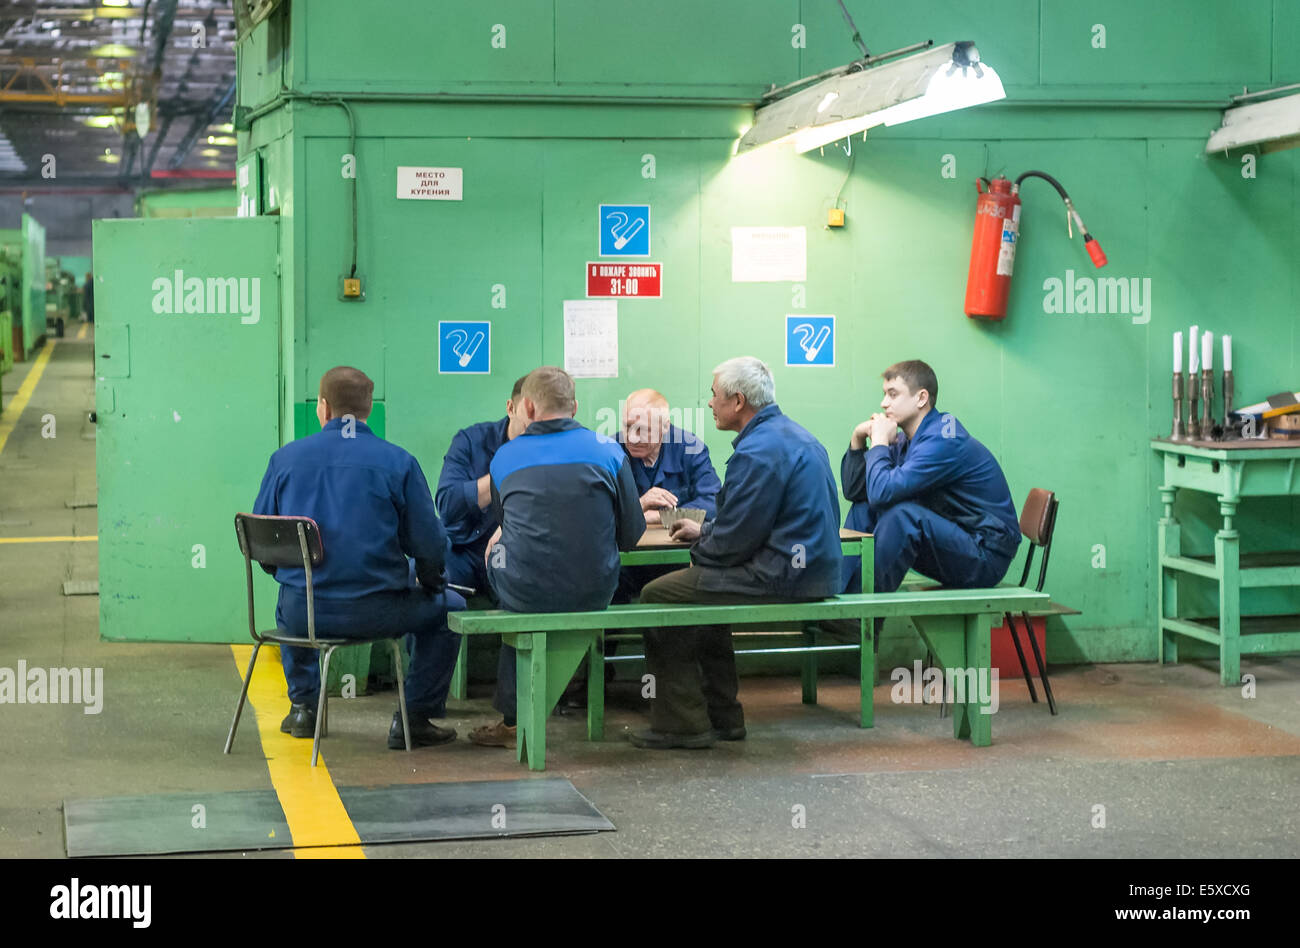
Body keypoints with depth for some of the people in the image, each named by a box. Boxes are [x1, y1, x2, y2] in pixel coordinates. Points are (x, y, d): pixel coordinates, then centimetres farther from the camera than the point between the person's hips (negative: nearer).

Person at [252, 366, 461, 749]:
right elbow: (429, 544, -7)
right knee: (445, 609, 24)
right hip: (377, 612, -3)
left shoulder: (285, 458, 3)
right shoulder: (398, 462, -5)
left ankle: (303, 707, 37)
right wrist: (431, 582, 15)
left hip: (302, 615, 3)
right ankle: (414, 718, 16)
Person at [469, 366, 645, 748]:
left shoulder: (504, 457, 3)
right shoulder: (608, 451, 1)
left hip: (525, 594, -1)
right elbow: (632, 534, 3)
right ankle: (514, 716, 35)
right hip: (594, 594, 1)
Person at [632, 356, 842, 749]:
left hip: (781, 578, -11)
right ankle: (721, 716, 26)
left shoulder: (757, 452, -19)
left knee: (658, 598, -2)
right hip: (816, 569, 11)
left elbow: (734, 541, -18)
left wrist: (698, 552, 2)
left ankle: (683, 723, 3)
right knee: (702, 585, 27)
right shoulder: (792, 434, 14)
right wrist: (705, 530, 20)